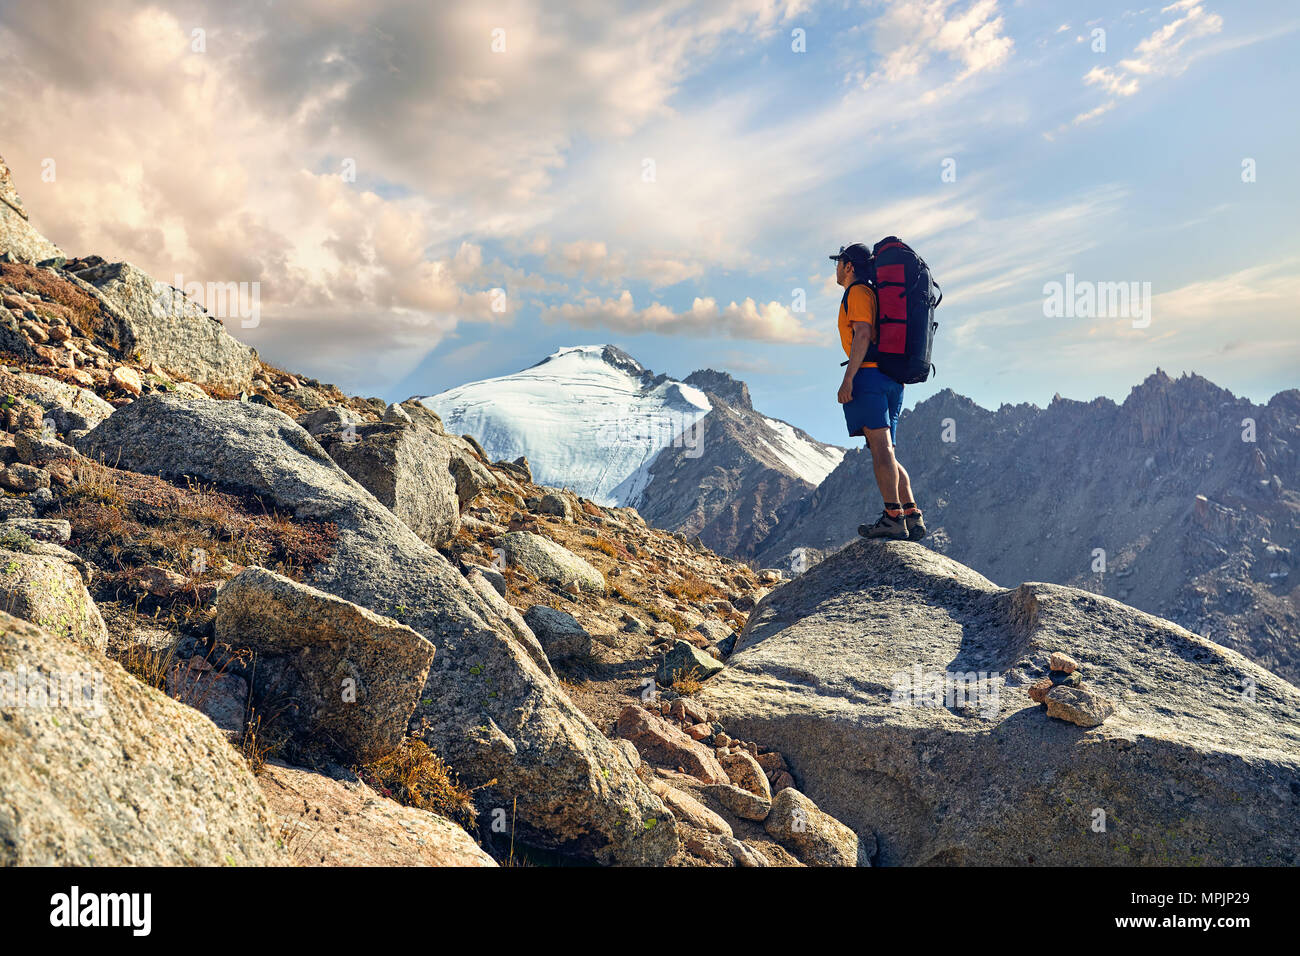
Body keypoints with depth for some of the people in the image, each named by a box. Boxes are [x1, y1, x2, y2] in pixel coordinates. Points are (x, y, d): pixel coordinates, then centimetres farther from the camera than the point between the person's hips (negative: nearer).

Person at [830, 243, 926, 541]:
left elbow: (863, 335, -13)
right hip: (892, 380, 10)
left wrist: (848, 377, -19)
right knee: (885, 453, 8)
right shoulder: (874, 293, 29)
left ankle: (893, 517, -21)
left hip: (869, 373, -10)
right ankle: (913, 516, 0)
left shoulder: (857, 292, 0)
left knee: (881, 448, -15)